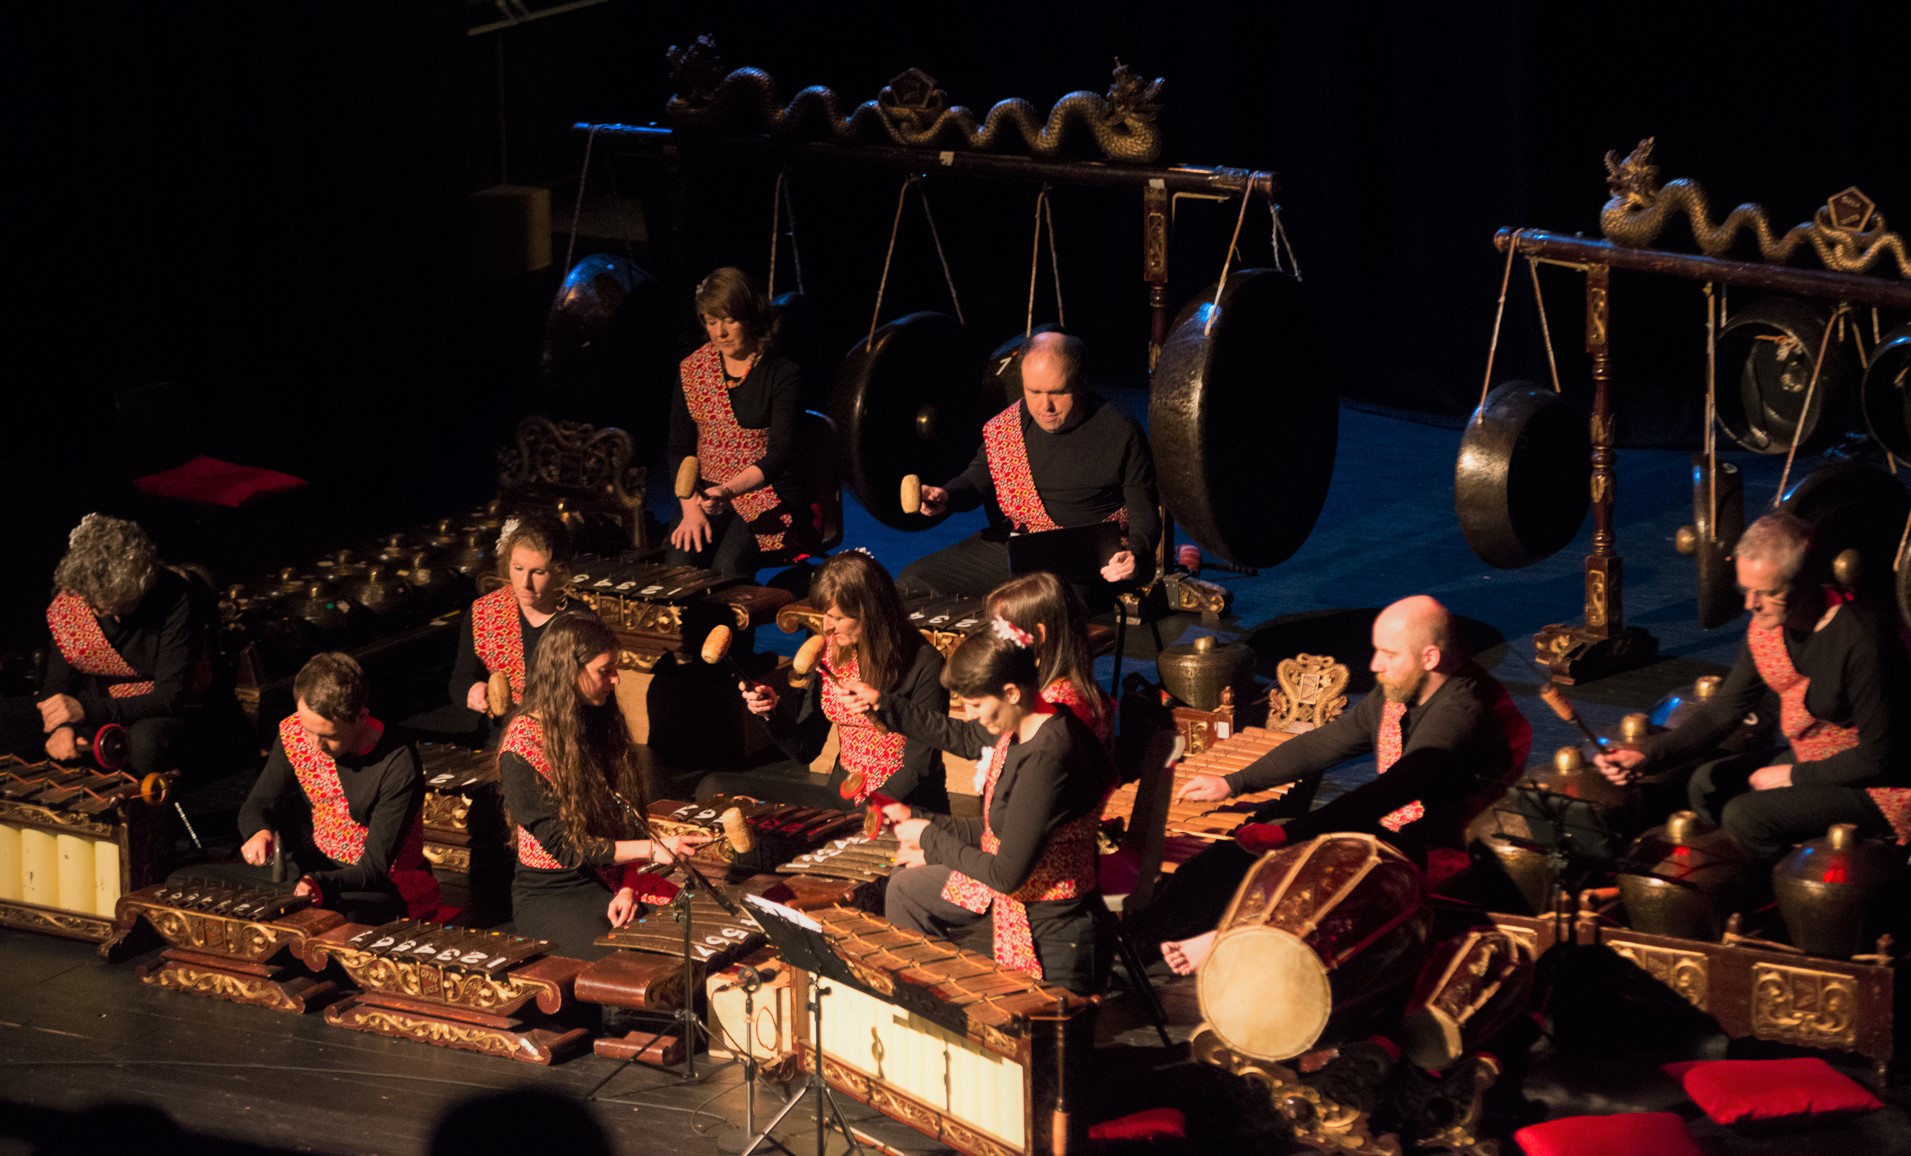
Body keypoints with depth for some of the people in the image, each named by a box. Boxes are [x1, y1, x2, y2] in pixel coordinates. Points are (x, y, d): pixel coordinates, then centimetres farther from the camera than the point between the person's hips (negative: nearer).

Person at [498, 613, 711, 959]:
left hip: (609, 883, 6)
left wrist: (628, 889, -8)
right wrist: (652, 849, -21)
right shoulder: (522, 742, -13)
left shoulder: (603, 723, 9)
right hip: (548, 895, -6)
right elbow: (563, 846, -15)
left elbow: (627, 820, 9)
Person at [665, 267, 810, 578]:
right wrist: (690, 506, -10)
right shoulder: (692, 370, 7)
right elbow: (679, 450, 7)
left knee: (727, 566, -31)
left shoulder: (783, 375, -5)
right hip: (705, 493, 3)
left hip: (765, 498, -3)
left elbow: (780, 453, -15)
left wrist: (729, 490, -31)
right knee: (679, 563, -27)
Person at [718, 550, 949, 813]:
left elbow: (919, 765, -12)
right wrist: (776, 709, -4)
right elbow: (807, 745, 14)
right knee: (714, 788, -6)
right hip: (840, 794, 7)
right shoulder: (832, 651, 7)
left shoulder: (923, 664, -11)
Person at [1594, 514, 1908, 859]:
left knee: (1746, 816, -20)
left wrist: (1793, 776, -15)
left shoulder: (1859, 640, -29)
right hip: (1808, 762, 9)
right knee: (1707, 784, 11)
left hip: (1875, 786, -9)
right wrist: (1648, 756, -11)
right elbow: (1724, 709, 2)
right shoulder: (1767, 625, -5)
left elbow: (1877, 757, -24)